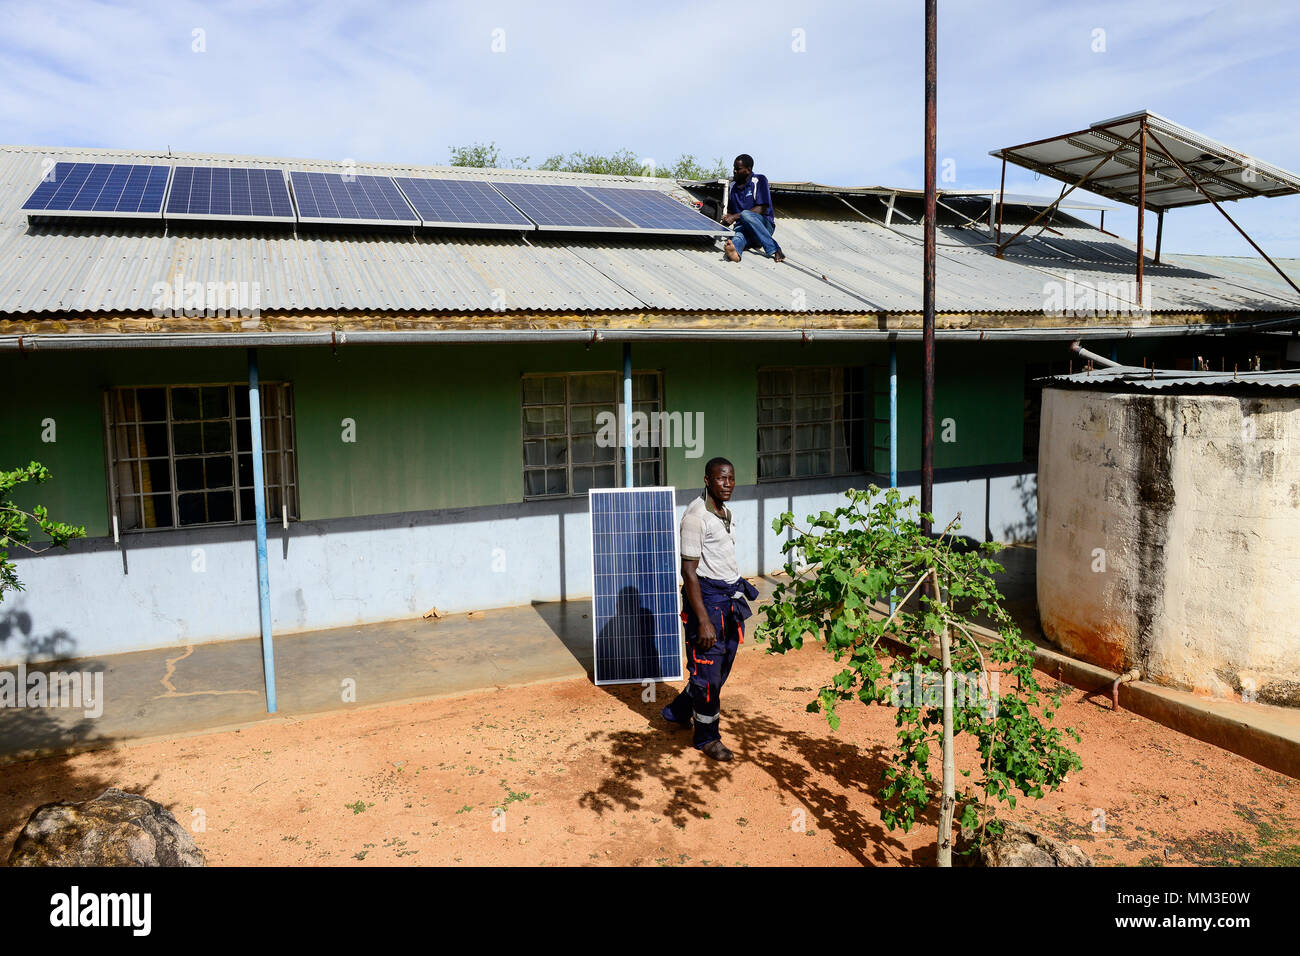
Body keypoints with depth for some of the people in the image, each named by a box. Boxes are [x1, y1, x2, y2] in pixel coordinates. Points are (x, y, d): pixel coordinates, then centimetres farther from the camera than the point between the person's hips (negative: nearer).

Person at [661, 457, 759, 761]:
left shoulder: (726, 512, 11)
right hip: (707, 597, -9)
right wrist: (703, 621, -21)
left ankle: (679, 712, 34)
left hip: (731, 596, 9)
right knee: (708, 670, 1)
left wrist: (738, 591, 19)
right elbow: (689, 571, -19)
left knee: (722, 665, 16)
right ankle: (707, 737, 17)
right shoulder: (696, 515, -16)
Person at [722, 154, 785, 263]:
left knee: (745, 214, -37)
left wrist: (735, 216, -17)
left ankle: (774, 250, -43)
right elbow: (730, 211, 25)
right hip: (742, 227, 4)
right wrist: (726, 219, 1)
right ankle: (735, 250, -74)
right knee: (739, 233, -35)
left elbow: (762, 209, -14)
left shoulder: (759, 180, -3)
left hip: (764, 224, -3)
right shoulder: (733, 185, 16)